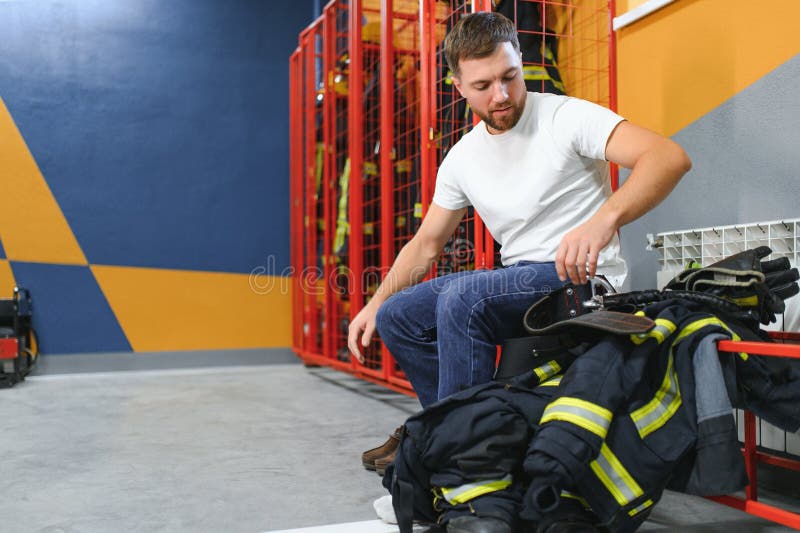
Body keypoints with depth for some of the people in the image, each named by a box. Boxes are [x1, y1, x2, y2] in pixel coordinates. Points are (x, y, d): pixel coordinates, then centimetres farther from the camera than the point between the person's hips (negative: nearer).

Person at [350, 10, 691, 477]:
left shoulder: (566, 118, -11)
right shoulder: (462, 159, 8)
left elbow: (671, 157, -24)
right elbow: (426, 245, 15)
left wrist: (604, 219, -42)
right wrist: (376, 303, 2)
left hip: (583, 280, -7)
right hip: (516, 279, 7)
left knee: (461, 297, -30)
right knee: (398, 315, -1)